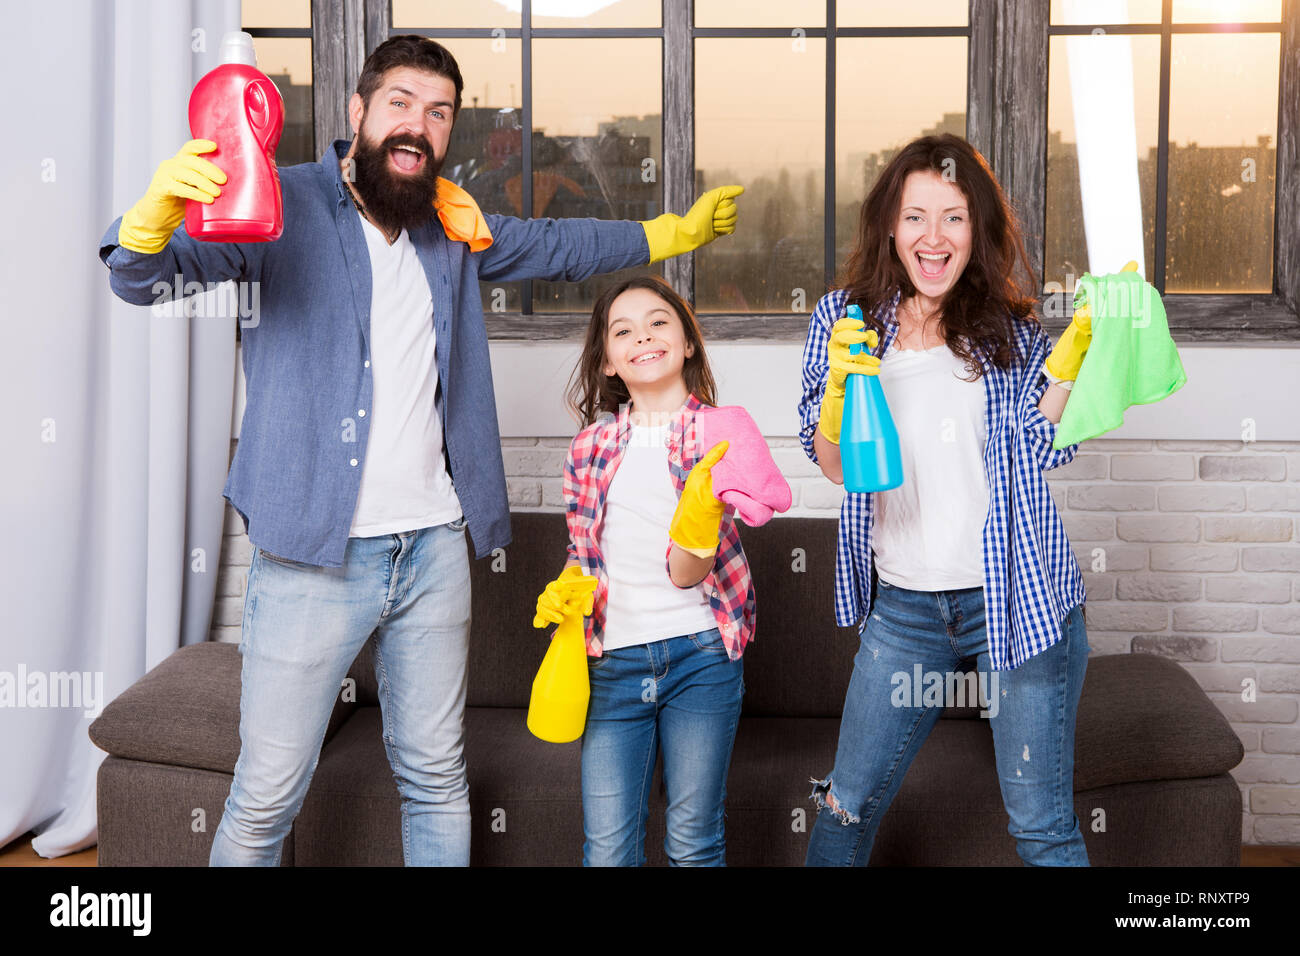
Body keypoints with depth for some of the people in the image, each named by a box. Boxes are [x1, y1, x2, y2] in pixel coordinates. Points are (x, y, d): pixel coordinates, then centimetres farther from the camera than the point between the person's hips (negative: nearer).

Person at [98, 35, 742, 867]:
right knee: (267, 798, 0)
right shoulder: (285, 206, -5)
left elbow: (559, 246, 29)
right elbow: (142, 276, -15)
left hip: (435, 547, 5)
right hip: (313, 552, -5)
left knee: (438, 781, 15)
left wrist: (678, 230, 35)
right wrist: (158, 210, -37)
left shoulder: (452, 226, 12)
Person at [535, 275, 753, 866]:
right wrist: (566, 591, -4)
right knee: (607, 850, 2)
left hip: (701, 657, -2)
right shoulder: (591, 446, 6)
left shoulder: (718, 434, -2)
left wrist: (703, 505, -31)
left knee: (694, 846, 7)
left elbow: (686, 572, -11)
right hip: (613, 658, 2)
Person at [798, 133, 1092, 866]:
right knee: (846, 805, 11)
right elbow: (833, 465, 2)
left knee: (1043, 826, 7)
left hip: (1015, 595, -1)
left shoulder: (1009, 326, 1)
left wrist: (1076, 345, -14)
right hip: (904, 605, 2)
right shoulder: (847, 319, 3)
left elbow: (1043, 446, -6)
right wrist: (838, 381, -16)